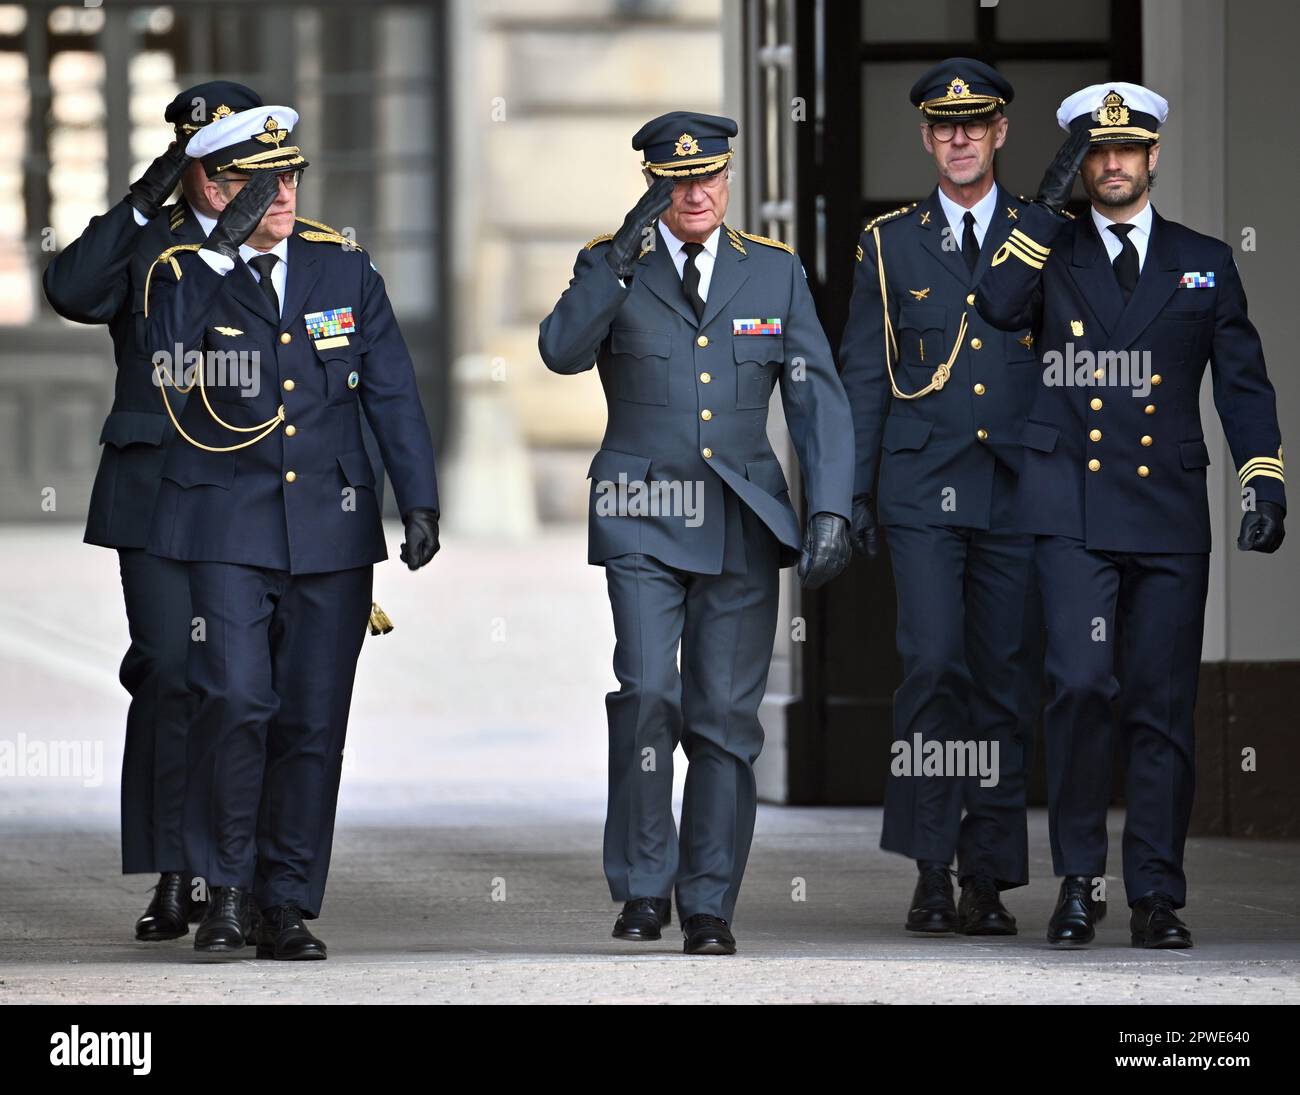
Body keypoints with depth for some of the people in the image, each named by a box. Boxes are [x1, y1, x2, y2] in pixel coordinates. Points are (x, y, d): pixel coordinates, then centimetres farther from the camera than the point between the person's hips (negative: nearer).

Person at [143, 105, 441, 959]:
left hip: (331, 527, 3)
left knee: (313, 720, 3)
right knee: (236, 702, -16)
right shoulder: (184, 275, 0)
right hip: (230, 526, -2)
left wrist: (420, 500, 0)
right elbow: (166, 360, -21)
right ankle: (226, 886, 0)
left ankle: (289, 906, 10)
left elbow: (392, 391, 8)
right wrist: (219, 254, -23)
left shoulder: (343, 267, 7)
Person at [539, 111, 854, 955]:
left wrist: (831, 508, -6)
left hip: (744, 521, 2)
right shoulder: (612, 268, 4)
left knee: (726, 717, 2)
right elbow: (563, 351, -15)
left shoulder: (776, 273, 9)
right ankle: (643, 886, -5)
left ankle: (709, 907, 9)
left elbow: (819, 399, 5)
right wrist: (620, 261, -24)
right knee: (648, 694, -16)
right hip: (643, 519, -2)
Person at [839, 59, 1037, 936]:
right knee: (933, 662, -15)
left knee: (1007, 681, 2)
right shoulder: (890, 245, 10)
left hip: (1019, 491, 1)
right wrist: (852, 492, 3)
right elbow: (862, 374, 10)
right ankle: (932, 873, -10)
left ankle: (989, 879, 9)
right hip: (924, 491, -1)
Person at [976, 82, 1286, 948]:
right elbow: (999, 307, -9)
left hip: (1169, 513, 1)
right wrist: (1049, 204, -9)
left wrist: (1265, 479, -2)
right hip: (1074, 510, -1)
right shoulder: (1052, 252, 11)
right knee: (1083, 687, -14)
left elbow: (1243, 380, 11)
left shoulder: (1204, 262, 14)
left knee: (1163, 704, 1)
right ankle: (1079, 882, -3)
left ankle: (1158, 896, 7)